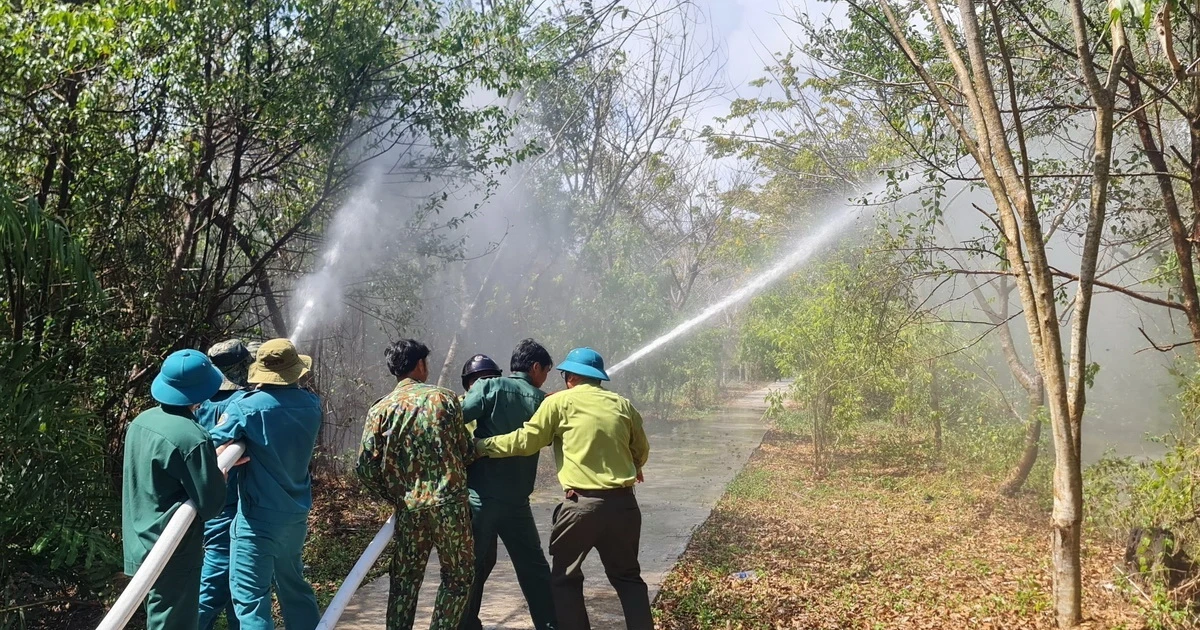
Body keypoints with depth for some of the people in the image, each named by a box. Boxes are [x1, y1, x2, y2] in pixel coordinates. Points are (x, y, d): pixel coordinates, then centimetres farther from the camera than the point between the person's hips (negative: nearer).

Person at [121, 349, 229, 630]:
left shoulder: (141, 422, 3)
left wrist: (215, 457, 9)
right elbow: (211, 505, -19)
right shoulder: (192, 438, -23)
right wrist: (223, 468, -3)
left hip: (142, 544, 9)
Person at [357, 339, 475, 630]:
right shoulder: (445, 398, -1)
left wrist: (393, 498, 12)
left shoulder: (380, 409, 1)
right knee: (459, 576, 12)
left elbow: (366, 467, -4)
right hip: (451, 503, -2)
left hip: (409, 508, 2)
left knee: (405, 581, 16)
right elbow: (465, 451, 4)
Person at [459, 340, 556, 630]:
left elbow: (455, 417, -14)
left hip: (480, 494, -1)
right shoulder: (542, 401, 4)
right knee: (534, 568, 14)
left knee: (473, 565, 12)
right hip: (517, 500, 1)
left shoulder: (491, 386, -2)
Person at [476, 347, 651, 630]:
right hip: (623, 502, 4)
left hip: (582, 504, -4)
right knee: (627, 575, 18)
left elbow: (524, 441, -2)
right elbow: (641, 450, 21)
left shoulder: (560, 402, -1)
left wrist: (481, 445, 9)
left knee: (564, 578, 12)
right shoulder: (623, 404, 10)